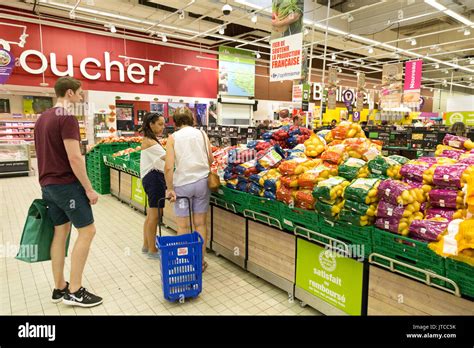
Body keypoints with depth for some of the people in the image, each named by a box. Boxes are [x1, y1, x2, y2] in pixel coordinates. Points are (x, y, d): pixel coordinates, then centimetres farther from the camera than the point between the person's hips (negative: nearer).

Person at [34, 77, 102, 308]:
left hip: (47, 184, 9)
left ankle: (59, 288, 21)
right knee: (87, 231, -2)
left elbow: (45, 154, 19)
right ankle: (74, 292, 3)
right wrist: (89, 189, -16)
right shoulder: (67, 118, -16)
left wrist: (48, 182, 24)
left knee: (60, 232, 13)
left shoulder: (42, 118, 14)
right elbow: (74, 158, -22)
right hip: (67, 184, -9)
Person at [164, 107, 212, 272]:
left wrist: (169, 188, -4)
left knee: (183, 226, 10)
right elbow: (210, 158, 6)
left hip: (182, 184, -2)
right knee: (200, 224, 12)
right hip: (202, 181, 2)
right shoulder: (201, 133, 3)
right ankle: (201, 261, 22)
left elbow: (168, 167, -12)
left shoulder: (173, 137, -4)